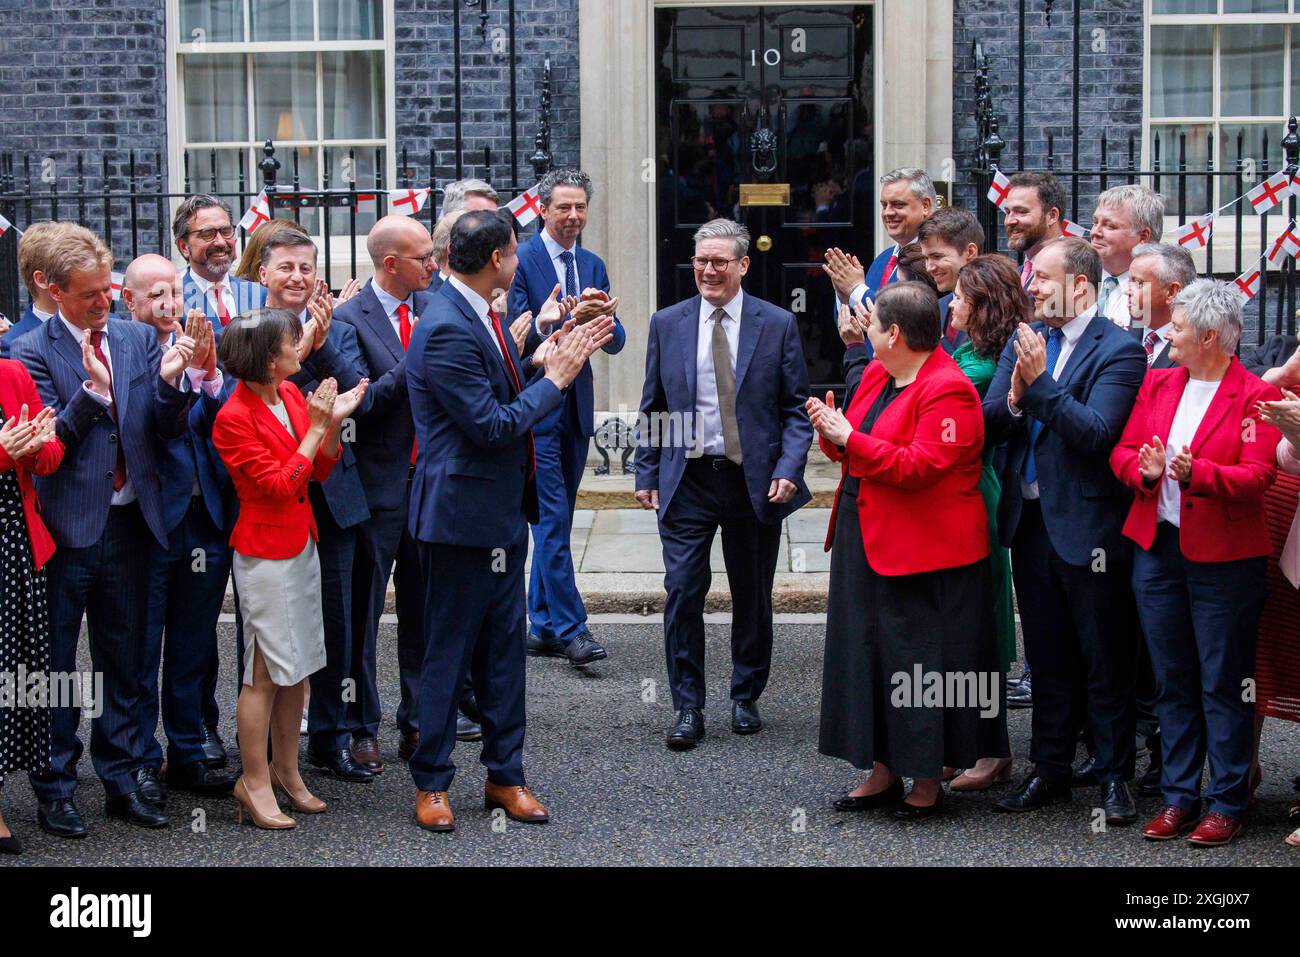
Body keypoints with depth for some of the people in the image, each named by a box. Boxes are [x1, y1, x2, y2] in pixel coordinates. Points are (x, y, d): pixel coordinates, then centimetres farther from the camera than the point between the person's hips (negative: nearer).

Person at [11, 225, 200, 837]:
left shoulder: (137, 340, 6)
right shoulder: (34, 352, -5)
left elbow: (168, 429, 2)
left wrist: (170, 381, -17)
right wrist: (91, 391, -26)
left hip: (129, 522, 4)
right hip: (67, 528, -4)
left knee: (123, 660, 13)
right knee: (56, 662, 6)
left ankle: (124, 779, 22)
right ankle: (55, 786, 16)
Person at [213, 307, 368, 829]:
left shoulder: (291, 394, 6)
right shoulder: (234, 418, -17)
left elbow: (318, 471, 10)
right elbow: (279, 485, -19)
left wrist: (334, 422, -6)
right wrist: (316, 427, -18)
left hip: (301, 545, 8)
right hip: (265, 554, -8)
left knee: (297, 666, 11)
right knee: (266, 672, -2)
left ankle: (286, 771, 22)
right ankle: (254, 782, 8)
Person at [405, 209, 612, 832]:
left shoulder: (478, 317, 10)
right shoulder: (446, 329, -21)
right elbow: (491, 426, -22)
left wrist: (547, 362, 3)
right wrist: (554, 379, -13)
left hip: (501, 512, 9)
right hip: (463, 516, -9)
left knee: (503, 649, 14)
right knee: (448, 653, 3)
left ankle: (505, 775, 23)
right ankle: (432, 784, 16)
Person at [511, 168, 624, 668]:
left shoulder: (592, 265, 12)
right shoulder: (521, 261, -7)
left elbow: (616, 342, 9)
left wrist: (604, 319, -14)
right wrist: (572, 317, -28)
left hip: (576, 408, 7)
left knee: (557, 520, 11)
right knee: (552, 518, -9)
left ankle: (542, 626, 19)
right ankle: (569, 627, -6)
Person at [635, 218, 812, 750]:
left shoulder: (777, 324, 0)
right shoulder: (667, 323, 5)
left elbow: (797, 407, 1)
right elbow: (652, 407, 10)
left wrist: (789, 468, -11)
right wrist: (647, 472, 3)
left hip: (755, 481, -1)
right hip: (687, 480, 1)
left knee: (752, 597, 10)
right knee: (682, 593, -3)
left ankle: (746, 698, 26)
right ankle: (688, 707, 8)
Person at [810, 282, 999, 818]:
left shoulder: (947, 391, -17)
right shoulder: (876, 375, 11)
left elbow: (921, 466, -25)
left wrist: (850, 438, -23)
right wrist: (831, 431, -2)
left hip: (923, 552, -9)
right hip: (865, 542, 9)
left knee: (918, 660, -1)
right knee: (866, 653, 13)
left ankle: (927, 782, 11)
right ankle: (882, 772, 23)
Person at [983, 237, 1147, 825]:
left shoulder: (1117, 350, -11)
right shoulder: (1024, 341, 8)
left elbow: (1097, 432, -23)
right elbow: (985, 425, 1)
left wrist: (1040, 385, -25)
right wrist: (1013, 399, -19)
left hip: (1087, 528, -6)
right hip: (1030, 523, 6)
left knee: (1105, 662, 4)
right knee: (1047, 659, 16)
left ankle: (1115, 777, 15)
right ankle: (1050, 772, 26)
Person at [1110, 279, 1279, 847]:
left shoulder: (1254, 397, -6)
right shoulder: (1158, 383, 10)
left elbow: (1257, 476, -14)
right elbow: (1123, 450, 8)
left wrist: (1198, 474, -30)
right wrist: (1145, 470, -14)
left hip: (1223, 559, -5)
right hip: (1157, 547, 5)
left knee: (1223, 684, 1)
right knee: (1172, 682, 11)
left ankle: (1227, 804, 11)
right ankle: (1178, 796, 20)